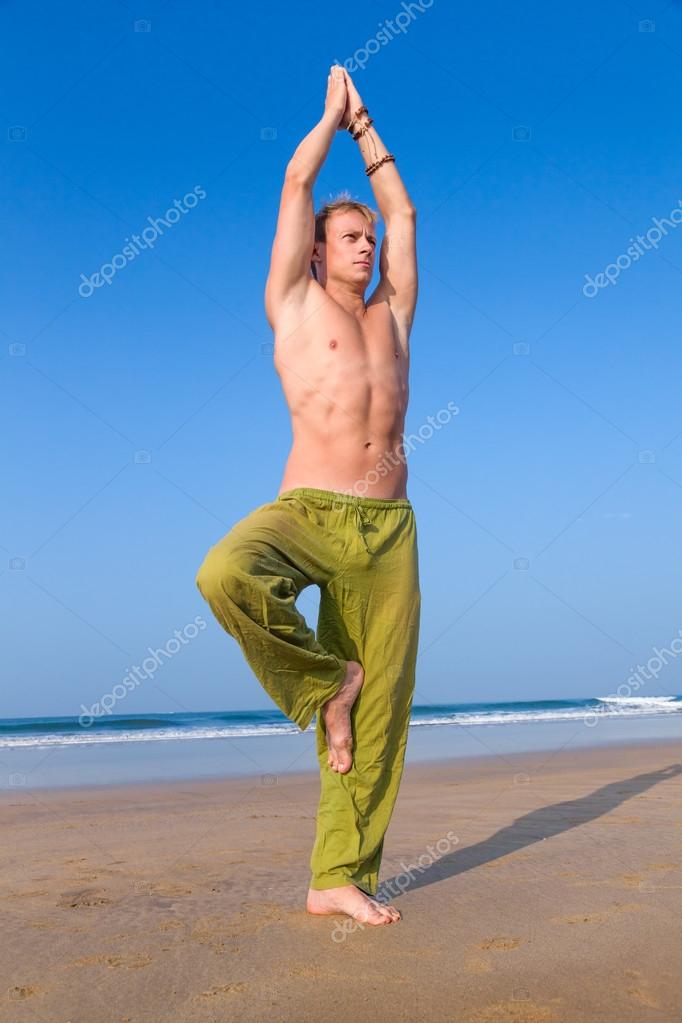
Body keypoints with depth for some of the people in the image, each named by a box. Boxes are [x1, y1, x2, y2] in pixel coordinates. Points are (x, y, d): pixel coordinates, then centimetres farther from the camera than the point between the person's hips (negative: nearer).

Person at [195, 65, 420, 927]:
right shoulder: (294, 303, 11)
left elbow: (403, 212, 28)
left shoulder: (391, 313, 21)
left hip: (390, 528, 4)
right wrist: (333, 111, 28)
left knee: (380, 710, -1)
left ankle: (339, 878, 10)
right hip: (308, 511, -3)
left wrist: (366, 126, 36)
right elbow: (296, 185, 14)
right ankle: (324, 680, -7)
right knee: (226, 576, -36)